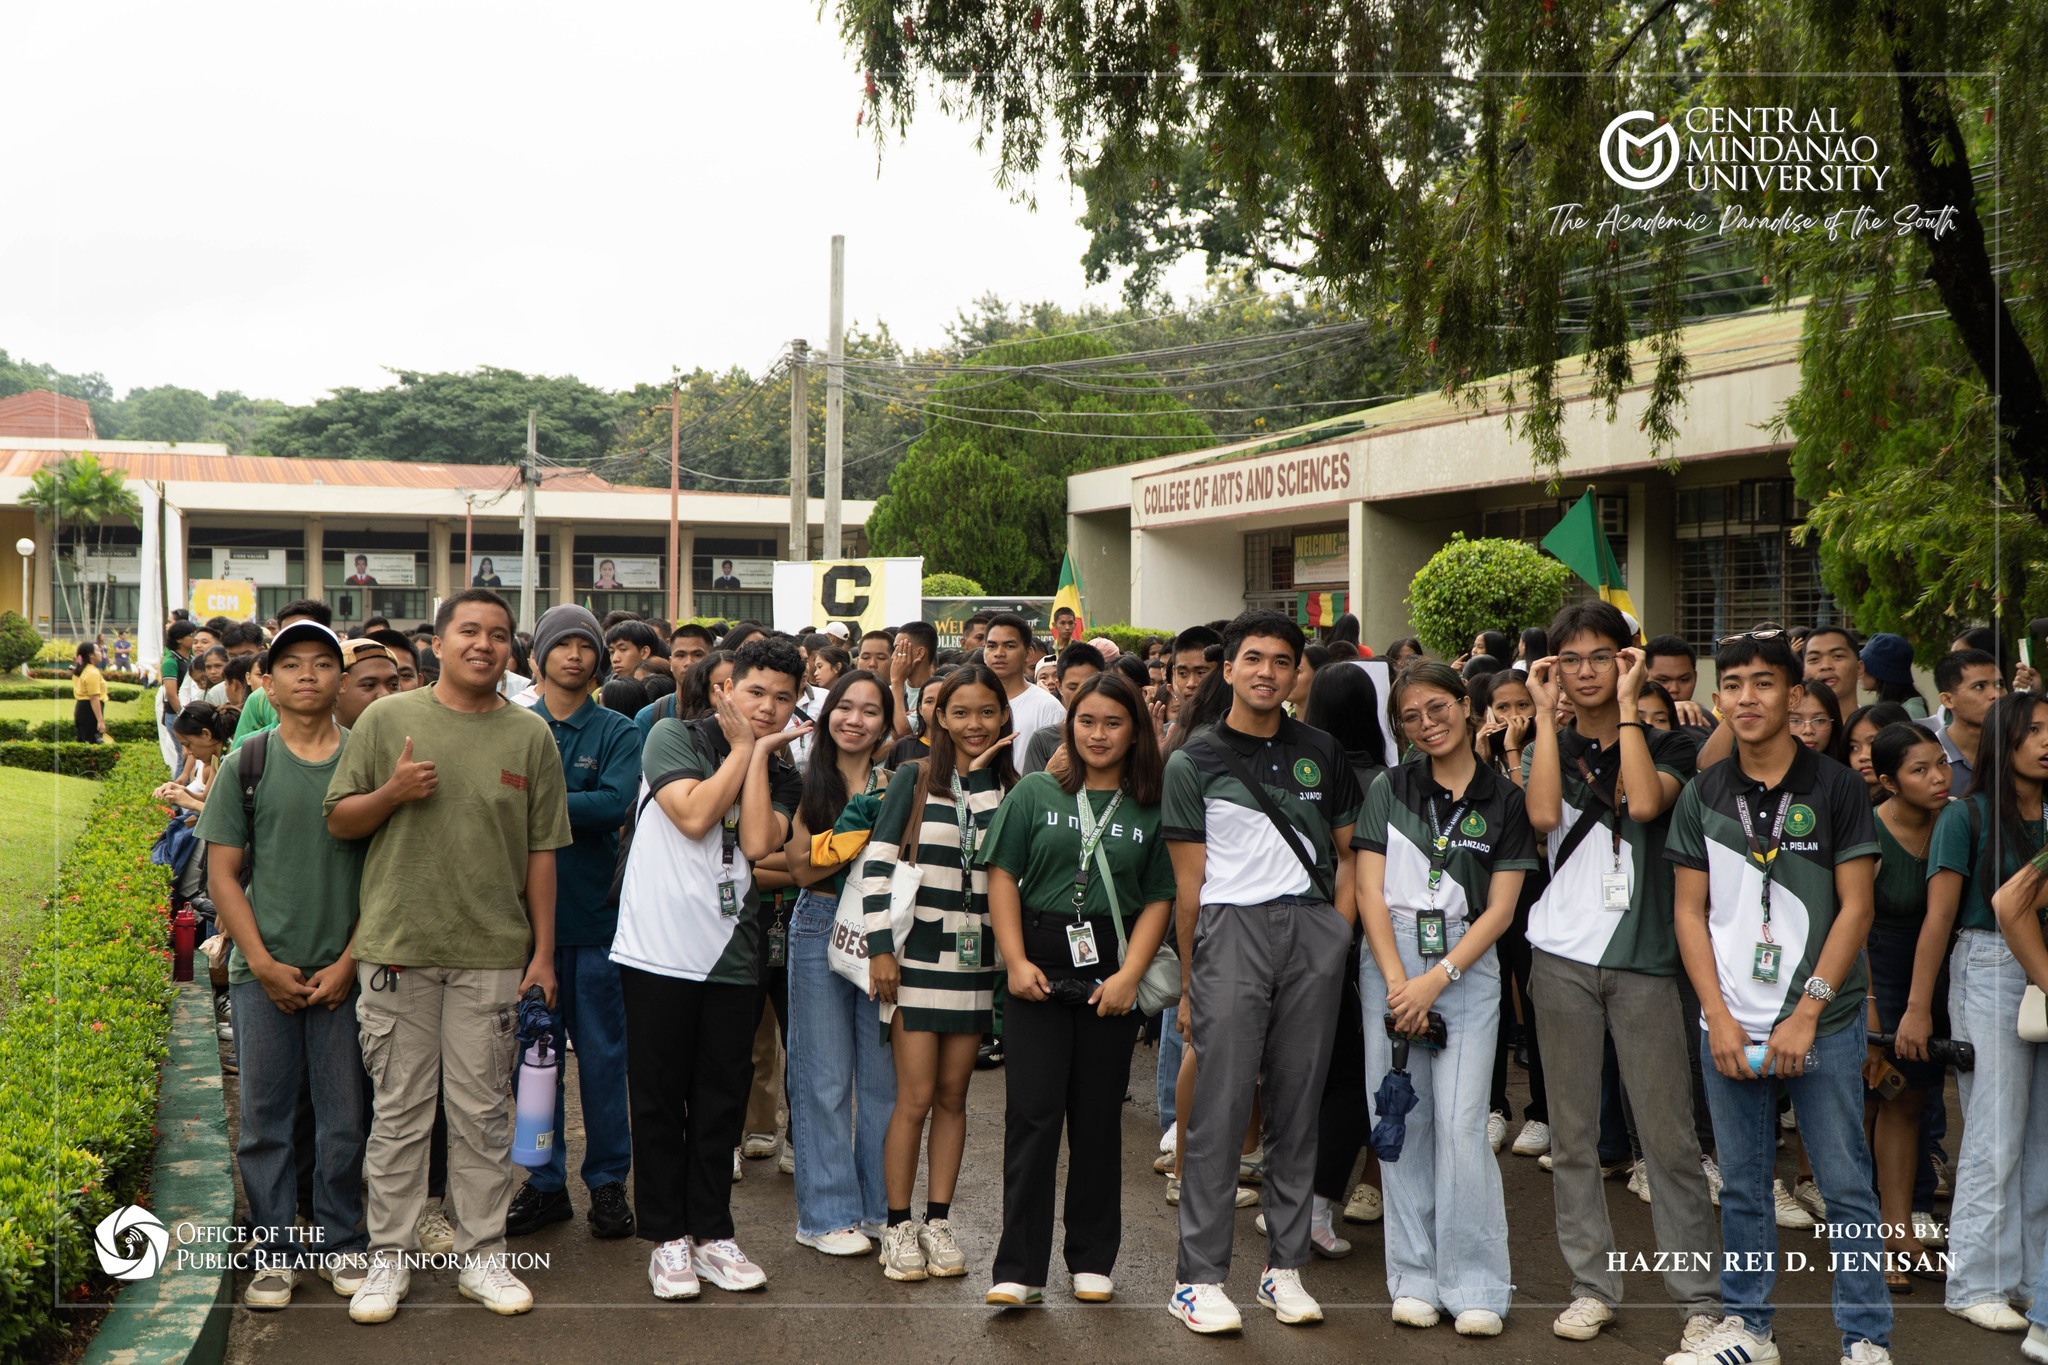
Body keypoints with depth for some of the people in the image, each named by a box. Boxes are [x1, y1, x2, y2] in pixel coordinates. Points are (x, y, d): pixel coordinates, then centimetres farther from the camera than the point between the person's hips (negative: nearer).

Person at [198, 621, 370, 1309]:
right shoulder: (245, 766, 3)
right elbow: (222, 874, 3)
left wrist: (349, 962, -5)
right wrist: (263, 963, -5)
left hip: (344, 973, 0)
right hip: (262, 973, 0)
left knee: (346, 1119, 6)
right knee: (265, 1118, 6)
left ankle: (340, 1243, 22)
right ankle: (274, 1250, 20)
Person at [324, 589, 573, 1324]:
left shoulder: (530, 736, 5)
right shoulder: (386, 719, 3)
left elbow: (541, 851, 5)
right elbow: (339, 821, 6)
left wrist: (544, 951, 2)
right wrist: (393, 792, -14)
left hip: (492, 952, 1)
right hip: (397, 946, 0)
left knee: (483, 1113, 8)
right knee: (399, 1111, 7)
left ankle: (483, 1254, 20)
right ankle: (388, 1256, 20)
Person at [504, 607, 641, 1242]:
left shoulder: (618, 733, 2)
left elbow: (616, 804, -15)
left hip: (595, 911, -2)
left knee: (602, 1053, 4)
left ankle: (607, 1182, 16)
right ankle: (545, 1182, 20)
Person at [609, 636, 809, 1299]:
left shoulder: (781, 775, 9)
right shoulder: (675, 736, -2)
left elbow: (757, 842, -10)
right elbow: (694, 816, -17)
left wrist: (760, 751, -7)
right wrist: (743, 746, -8)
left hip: (732, 956, 4)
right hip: (659, 949, -4)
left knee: (722, 1101, 9)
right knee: (659, 1099, 5)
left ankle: (712, 1232, 22)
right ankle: (668, 1237, 17)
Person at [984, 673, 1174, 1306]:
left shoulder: (1150, 810, 4)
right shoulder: (1036, 793, 5)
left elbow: (1160, 899, 2)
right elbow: (1003, 876, 2)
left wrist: (1129, 975, -9)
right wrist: (1017, 961, -7)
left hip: (1111, 974, 1)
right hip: (1040, 967, -1)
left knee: (1098, 1118, 9)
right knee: (1033, 1115, -2)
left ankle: (1092, 1261, 21)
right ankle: (1019, 1270, 3)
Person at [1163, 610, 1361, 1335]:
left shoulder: (1321, 752, 14)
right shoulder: (1194, 761, 5)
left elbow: (1347, 852, 17)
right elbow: (1189, 882, 3)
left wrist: (1338, 937, 3)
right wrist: (1188, 982, 2)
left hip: (1313, 928, 3)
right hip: (1231, 928, -3)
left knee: (1298, 1100, 7)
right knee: (1221, 1104, -6)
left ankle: (1285, 1266, 16)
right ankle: (1199, 1276, 0)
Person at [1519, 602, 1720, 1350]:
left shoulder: (1665, 744, 6)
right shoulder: (1549, 748, 11)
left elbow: (1645, 803, -17)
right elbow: (1543, 815, -12)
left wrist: (1627, 703, -8)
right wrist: (1545, 712, -6)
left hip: (1645, 959, -2)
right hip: (1562, 958, 2)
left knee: (1669, 1134, -3)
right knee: (1572, 1133, 6)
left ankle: (1699, 1295, 6)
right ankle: (1593, 1285, 16)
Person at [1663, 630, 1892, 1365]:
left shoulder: (1836, 788, -2)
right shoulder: (1702, 795, 6)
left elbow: (1855, 907, -5)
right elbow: (1689, 911, 6)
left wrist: (1807, 1013, -11)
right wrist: (1719, 1018, -3)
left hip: (1823, 1022, -3)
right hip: (1730, 1026, 3)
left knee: (1845, 1185, 1)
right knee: (1741, 1186, 11)